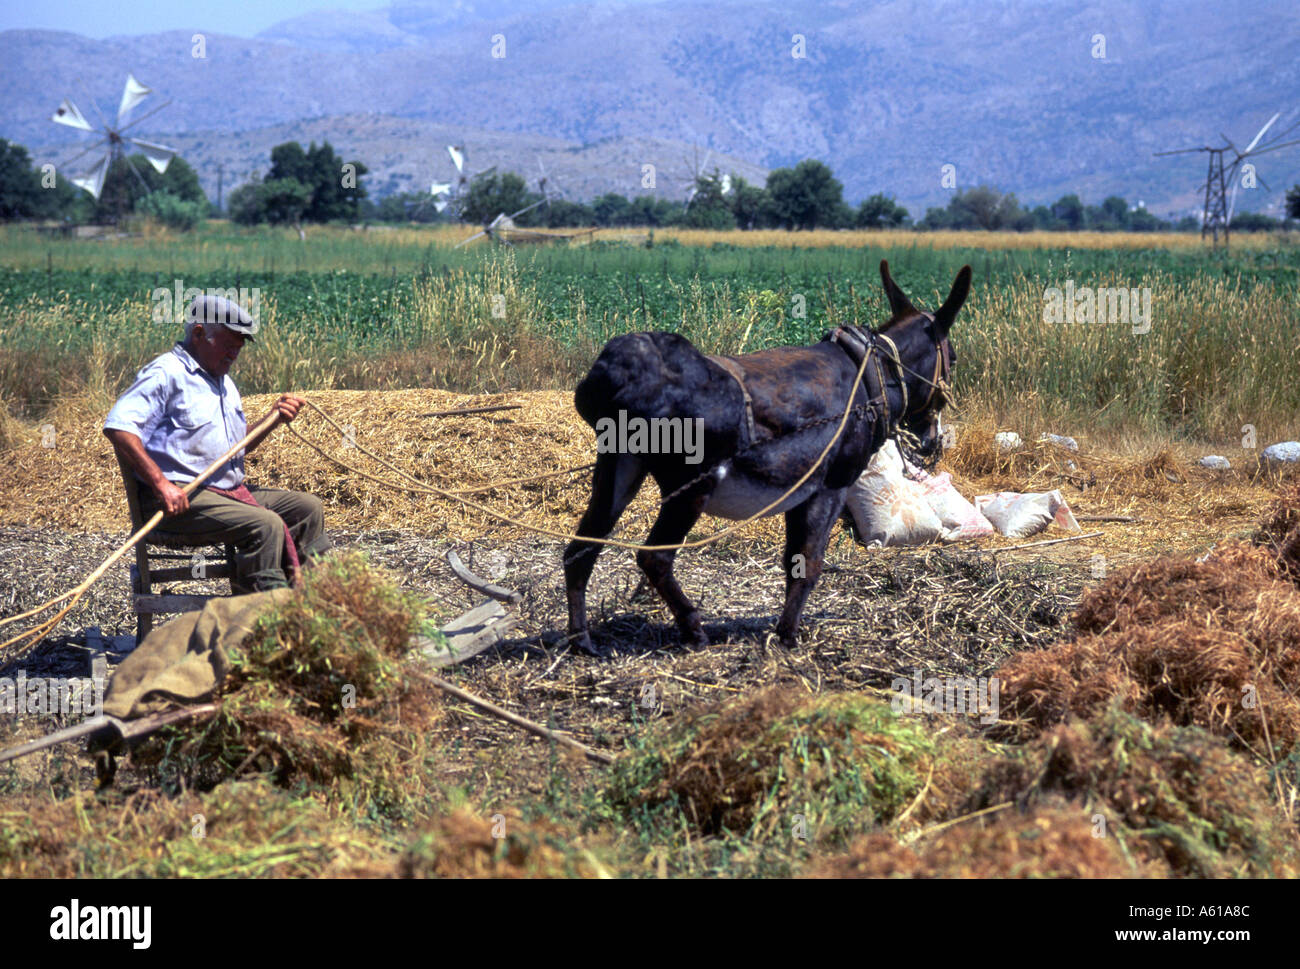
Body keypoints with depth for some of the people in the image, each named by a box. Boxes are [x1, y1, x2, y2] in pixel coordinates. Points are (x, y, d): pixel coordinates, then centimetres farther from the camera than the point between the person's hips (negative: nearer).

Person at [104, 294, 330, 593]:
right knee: (266, 525, -28)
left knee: (308, 508, 5)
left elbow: (239, 445, 30)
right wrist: (161, 484, -28)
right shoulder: (166, 373, -9)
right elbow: (118, 426, -22)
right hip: (181, 498, -10)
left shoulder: (224, 382, 23)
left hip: (231, 490, 10)